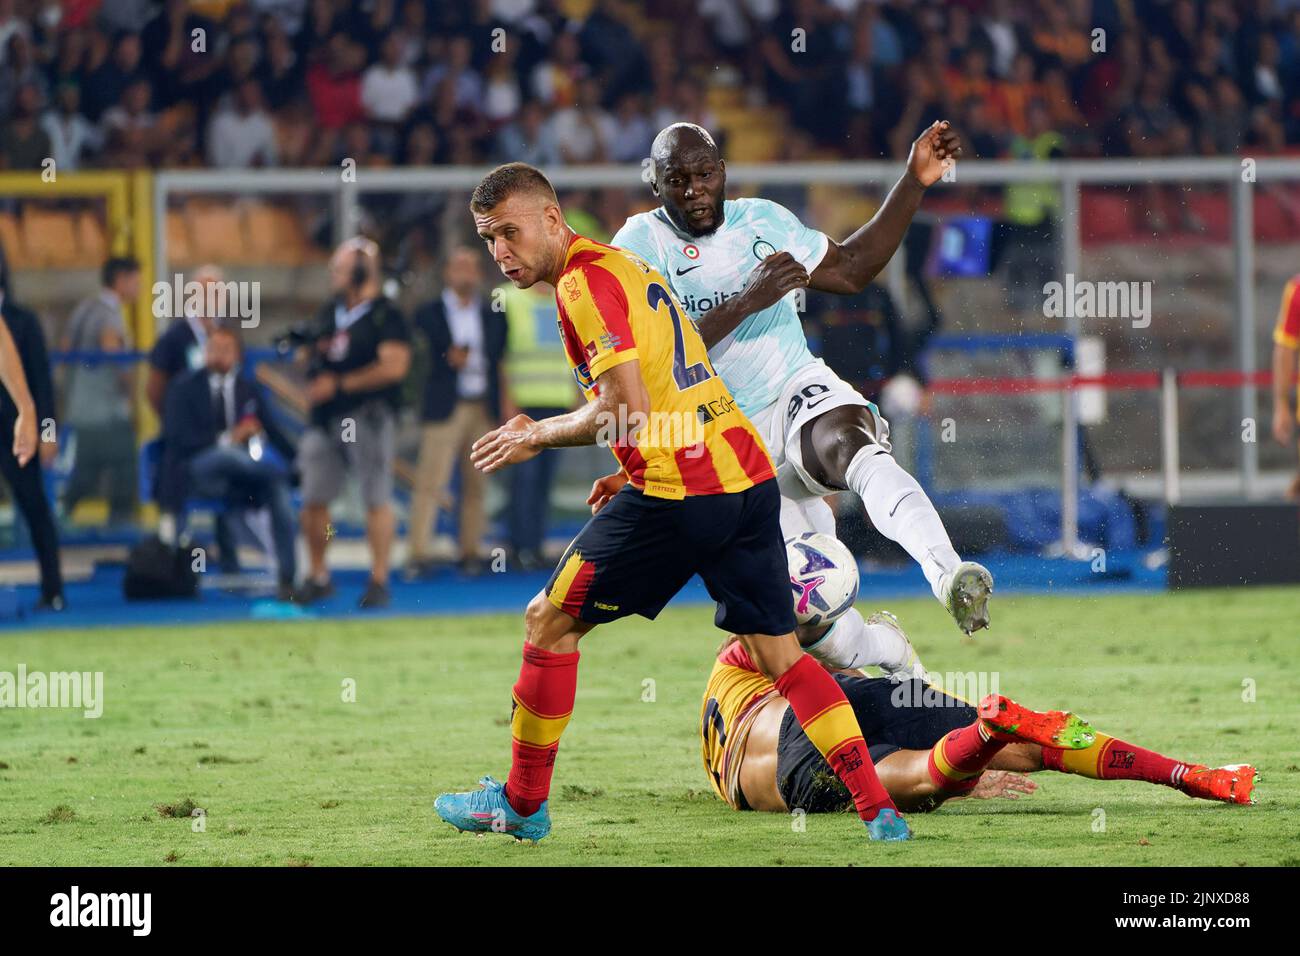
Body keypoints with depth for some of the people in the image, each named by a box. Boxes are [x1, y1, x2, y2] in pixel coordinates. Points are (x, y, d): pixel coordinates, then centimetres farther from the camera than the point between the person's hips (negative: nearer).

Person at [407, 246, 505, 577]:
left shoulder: (493, 316, 14)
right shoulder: (429, 314, 5)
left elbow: (501, 358, 14)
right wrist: (448, 360, -15)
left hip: (483, 409, 4)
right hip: (445, 409, -4)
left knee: (476, 485, 4)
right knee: (430, 482, -9)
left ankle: (471, 551, 8)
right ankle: (418, 553, -11)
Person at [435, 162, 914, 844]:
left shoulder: (585, 281, -9)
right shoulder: (626, 268, 21)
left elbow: (626, 406, -17)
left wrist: (538, 436, -4)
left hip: (679, 495, -9)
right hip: (748, 477, 9)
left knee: (549, 622, 6)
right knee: (778, 653, 9)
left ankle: (522, 805, 14)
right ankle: (878, 808, -2)